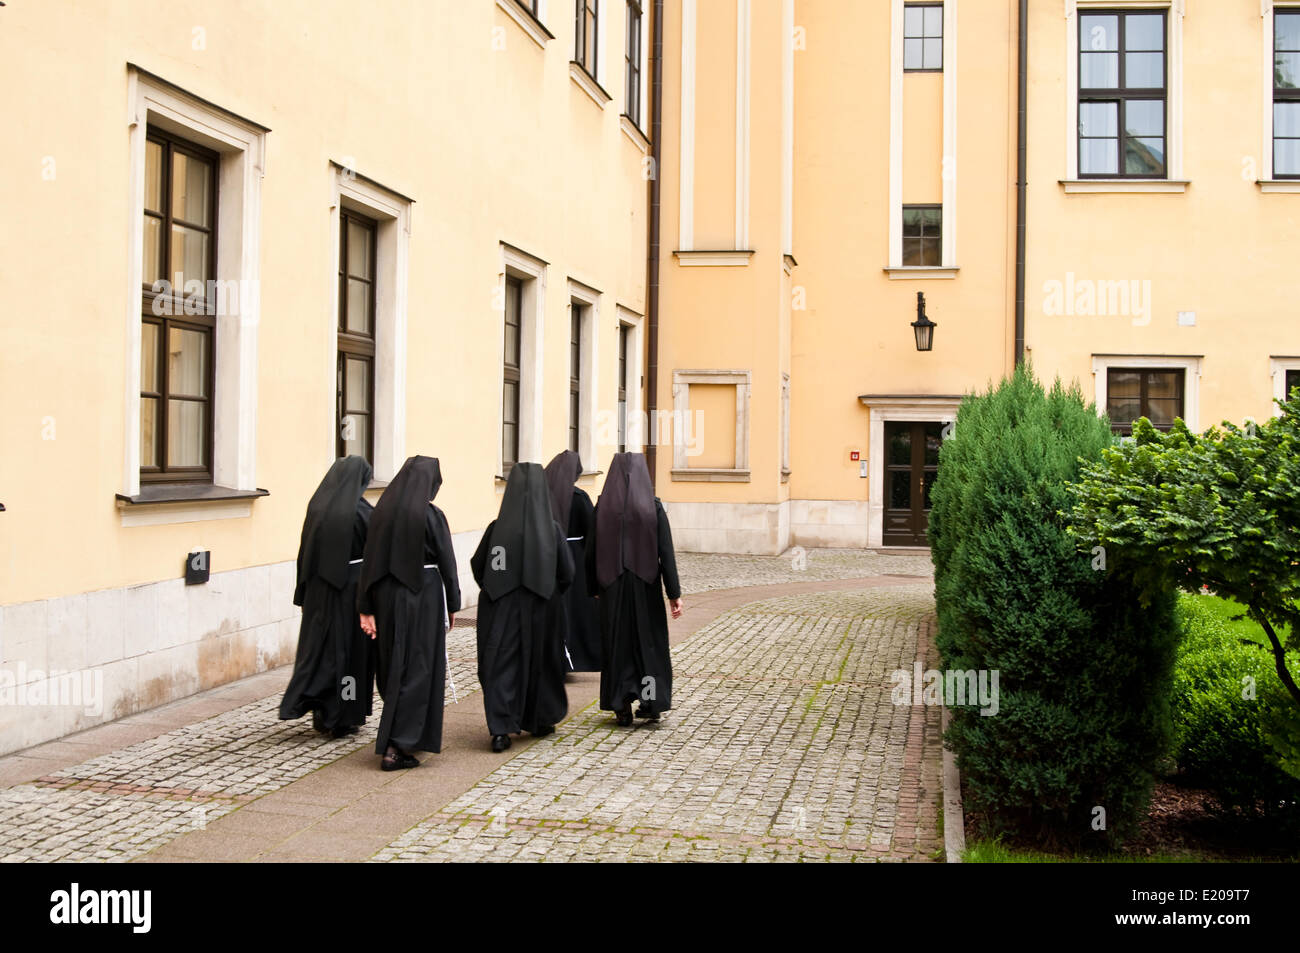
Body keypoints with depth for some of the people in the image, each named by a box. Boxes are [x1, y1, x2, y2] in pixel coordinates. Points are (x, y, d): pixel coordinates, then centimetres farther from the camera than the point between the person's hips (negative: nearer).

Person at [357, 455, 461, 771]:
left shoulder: (382, 511, 2)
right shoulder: (431, 515, -11)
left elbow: (369, 562, 2)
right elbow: (446, 562, -8)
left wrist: (366, 609, 5)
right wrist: (453, 604, 3)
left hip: (387, 596, 5)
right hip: (423, 595, -5)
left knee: (392, 666, 17)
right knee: (417, 669, 1)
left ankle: (404, 735, 33)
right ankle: (396, 746, -3)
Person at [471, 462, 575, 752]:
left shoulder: (497, 527, -7)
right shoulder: (552, 528, -8)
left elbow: (478, 566, 0)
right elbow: (567, 572, -6)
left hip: (500, 608, 0)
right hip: (541, 609, 0)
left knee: (500, 663, 5)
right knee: (540, 660, 17)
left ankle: (500, 729, -6)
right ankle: (539, 721, 30)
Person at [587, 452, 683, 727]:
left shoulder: (602, 507, -5)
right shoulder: (654, 507, -8)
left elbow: (591, 551, -2)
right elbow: (666, 552, -11)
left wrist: (594, 589, 10)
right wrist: (674, 593, -8)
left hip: (612, 586, 1)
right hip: (646, 585, 0)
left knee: (616, 643, 11)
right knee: (649, 640, 14)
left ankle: (622, 706, 12)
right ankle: (651, 702, 14)